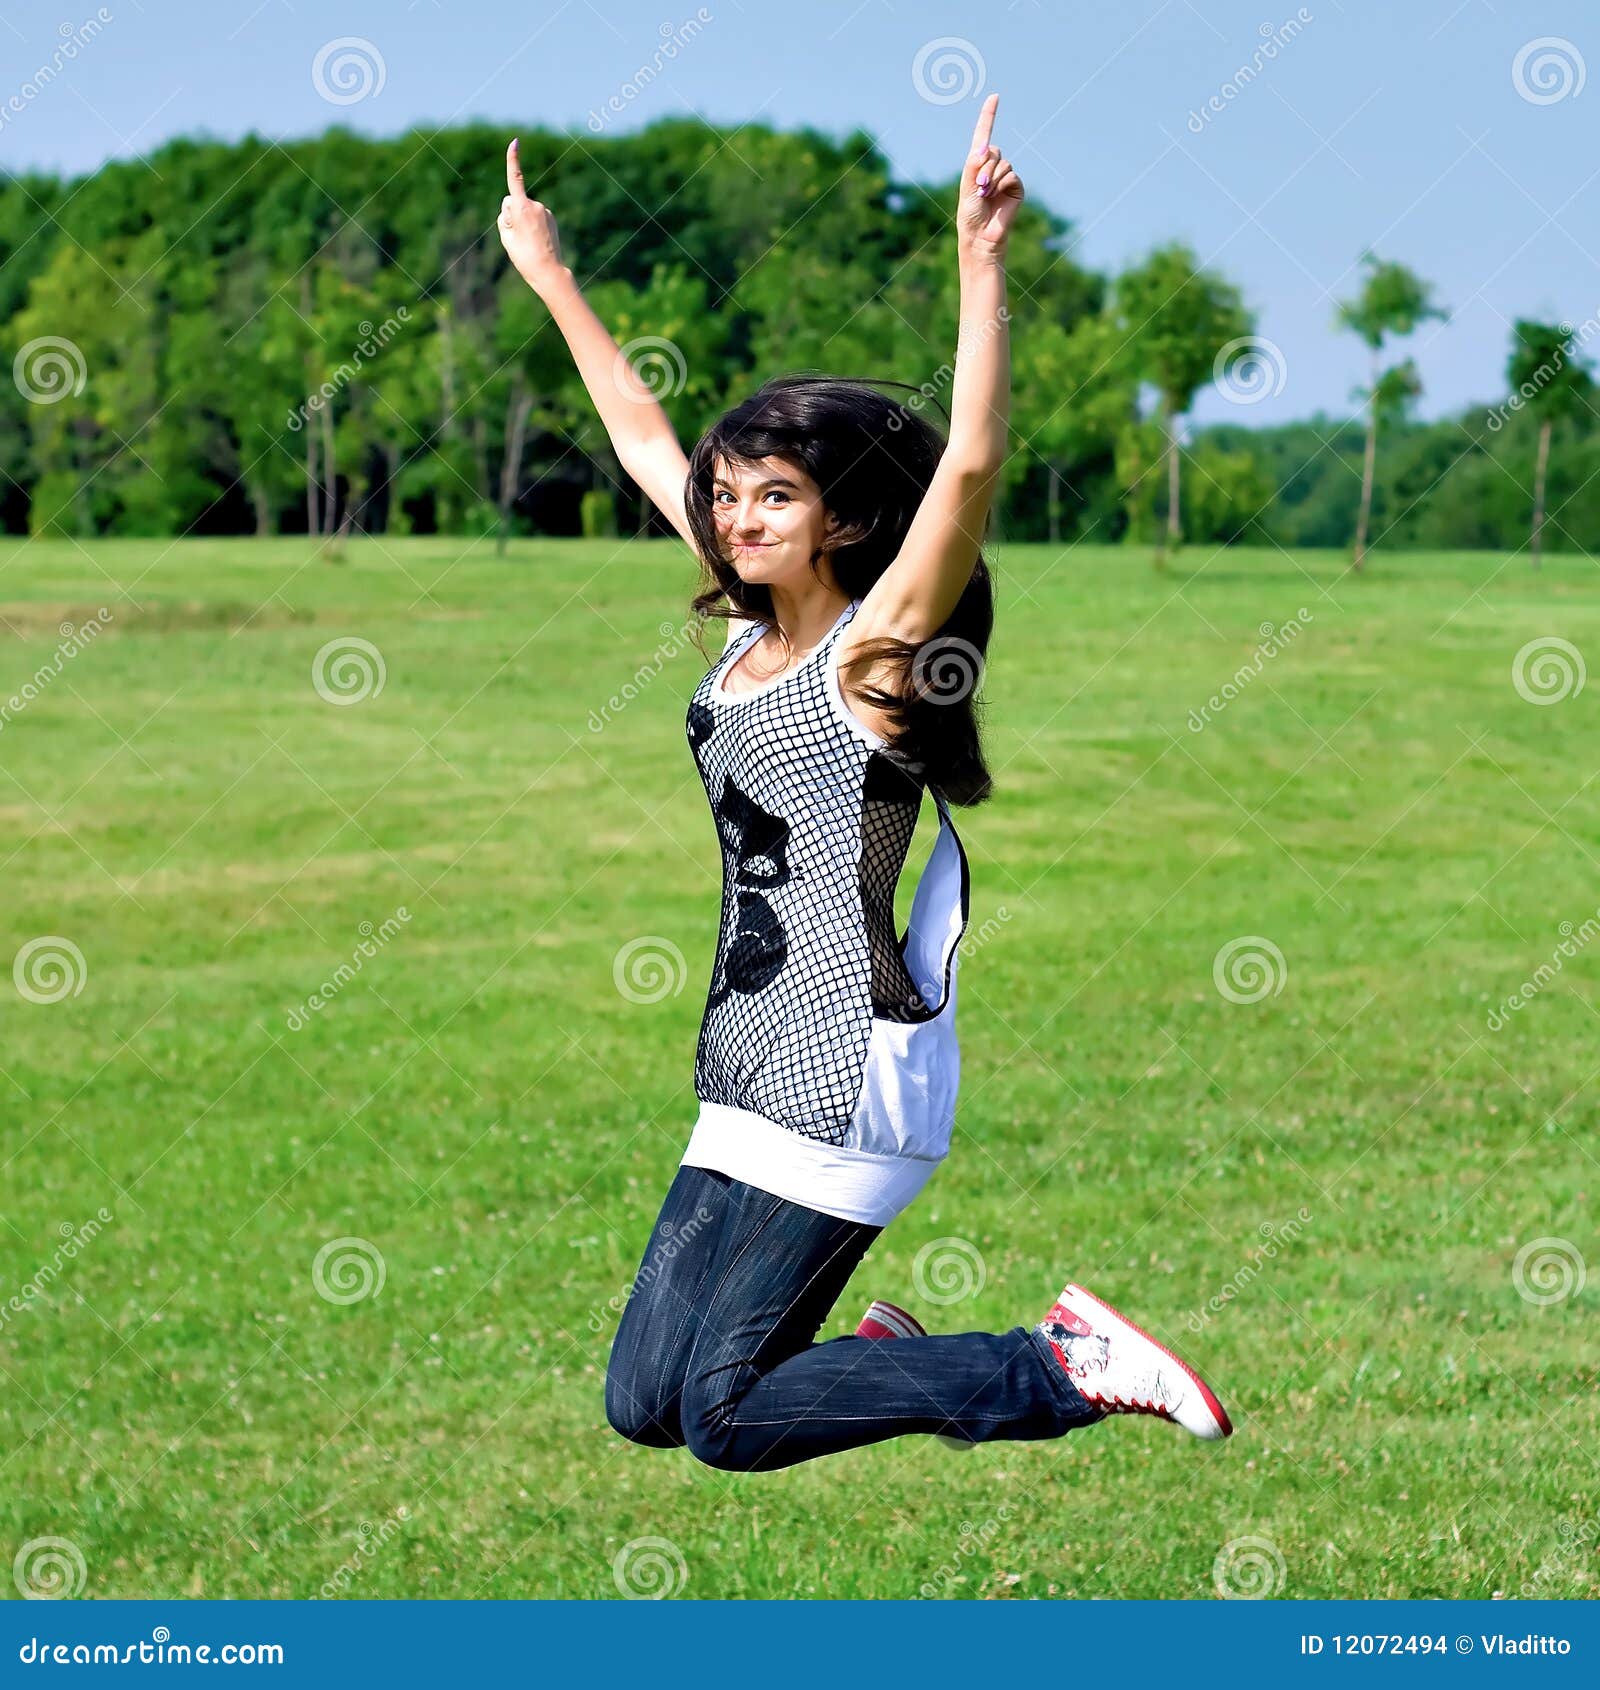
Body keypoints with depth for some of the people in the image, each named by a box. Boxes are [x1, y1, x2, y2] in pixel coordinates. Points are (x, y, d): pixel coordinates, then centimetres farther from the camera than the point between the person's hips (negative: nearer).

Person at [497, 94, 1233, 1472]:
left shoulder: (876, 642, -9)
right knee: (643, 1403, 4)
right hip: (752, 1075, 8)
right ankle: (885, 1352, 23)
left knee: (725, 1415, -9)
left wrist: (983, 265, -35)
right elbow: (645, 440, 21)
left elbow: (971, 465, -25)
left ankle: (1072, 1371, 0)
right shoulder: (749, 629, 10)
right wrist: (551, 279, 26)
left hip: (850, 1081, -8)